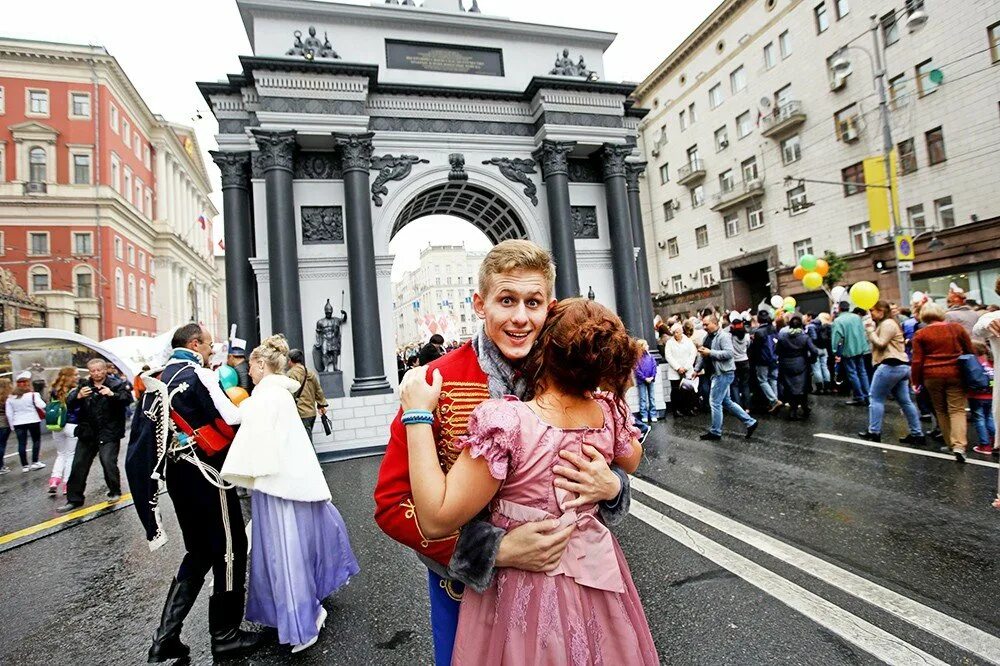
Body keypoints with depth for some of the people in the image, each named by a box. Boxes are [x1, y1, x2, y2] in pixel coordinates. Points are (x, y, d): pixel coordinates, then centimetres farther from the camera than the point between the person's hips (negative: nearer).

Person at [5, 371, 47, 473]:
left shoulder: (11, 397, 3)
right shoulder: (33, 395, -10)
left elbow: (9, 413, 5)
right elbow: (42, 406, -16)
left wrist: (12, 425, 12)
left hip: (18, 423, 4)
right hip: (33, 421, -3)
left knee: (22, 443, 7)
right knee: (36, 440, 10)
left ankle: (24, 465, 11)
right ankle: (35, 462, 7)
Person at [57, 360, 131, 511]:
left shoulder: (117, 384, -4)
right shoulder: (84, 385, 8)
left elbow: (128, 399, -19)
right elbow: (69, 404, -2)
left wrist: (112, 394, -36)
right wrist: (78, 396, -24)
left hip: (109, 433, -5)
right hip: (87, 433, 5)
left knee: (108, 462, -10)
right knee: (78, 465, 9)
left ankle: (115, 492, 11)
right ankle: (74, 499, 21)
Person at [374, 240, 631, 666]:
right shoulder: (439, 384, -22)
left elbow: (619, 460, 2)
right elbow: (391, 502, -20)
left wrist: (610, 487, -21)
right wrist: (497, 550, -28)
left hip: (553, 571, 3)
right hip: (466, 583, -3)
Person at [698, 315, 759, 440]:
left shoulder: (723, 336, -15)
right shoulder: (712, 337, 13)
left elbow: (729, 353, -25)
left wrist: (710, 352, -23)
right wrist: (703, 351, 1)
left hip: (724, 373, -10)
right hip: (719, 373, 10)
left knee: (715, 402, -3)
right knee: (726, 402, 16)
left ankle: (715, 432, 9)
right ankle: (750, 422, 23)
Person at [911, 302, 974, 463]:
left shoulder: (920, 334, -3)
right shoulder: (957, 328, 3)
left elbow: (917, 361, -4)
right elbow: (970, 352, 10)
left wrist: (915, 381, 4)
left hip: (932, 376, -1)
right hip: (956, 374, 1)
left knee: (941, 410, 13)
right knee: (957, 410, 0)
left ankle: (950, 443, 18)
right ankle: (959, 445, -13)